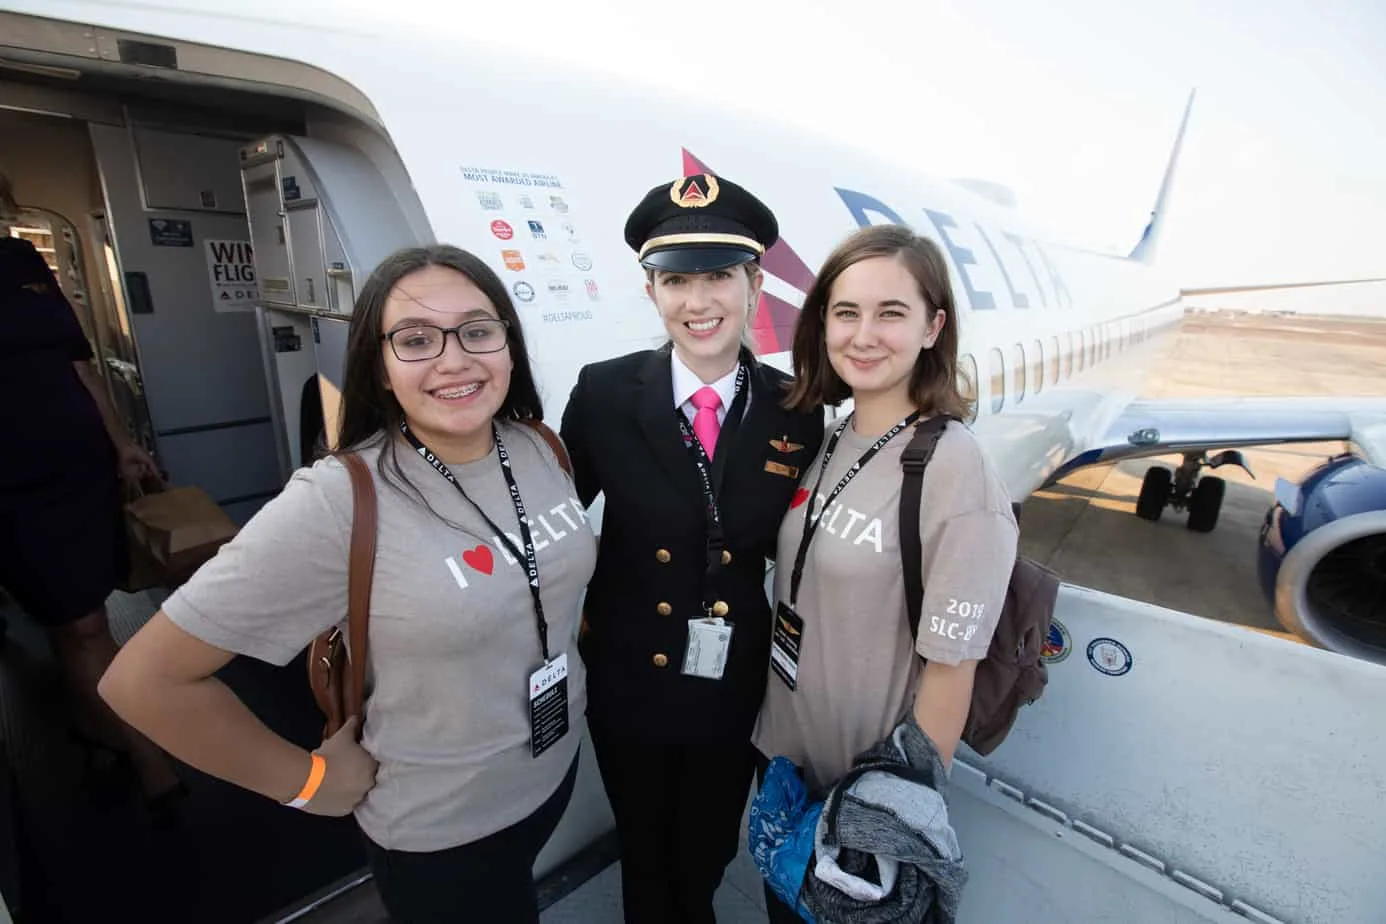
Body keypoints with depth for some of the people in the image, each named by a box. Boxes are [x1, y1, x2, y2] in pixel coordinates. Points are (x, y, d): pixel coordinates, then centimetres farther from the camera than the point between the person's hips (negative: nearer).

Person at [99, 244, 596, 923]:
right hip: (438, 829, -5)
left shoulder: (540, 448, -10)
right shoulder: (339, 502, -28)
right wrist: (307, 779, -12)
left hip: (556, 768, 5)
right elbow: (144, 680, -19)